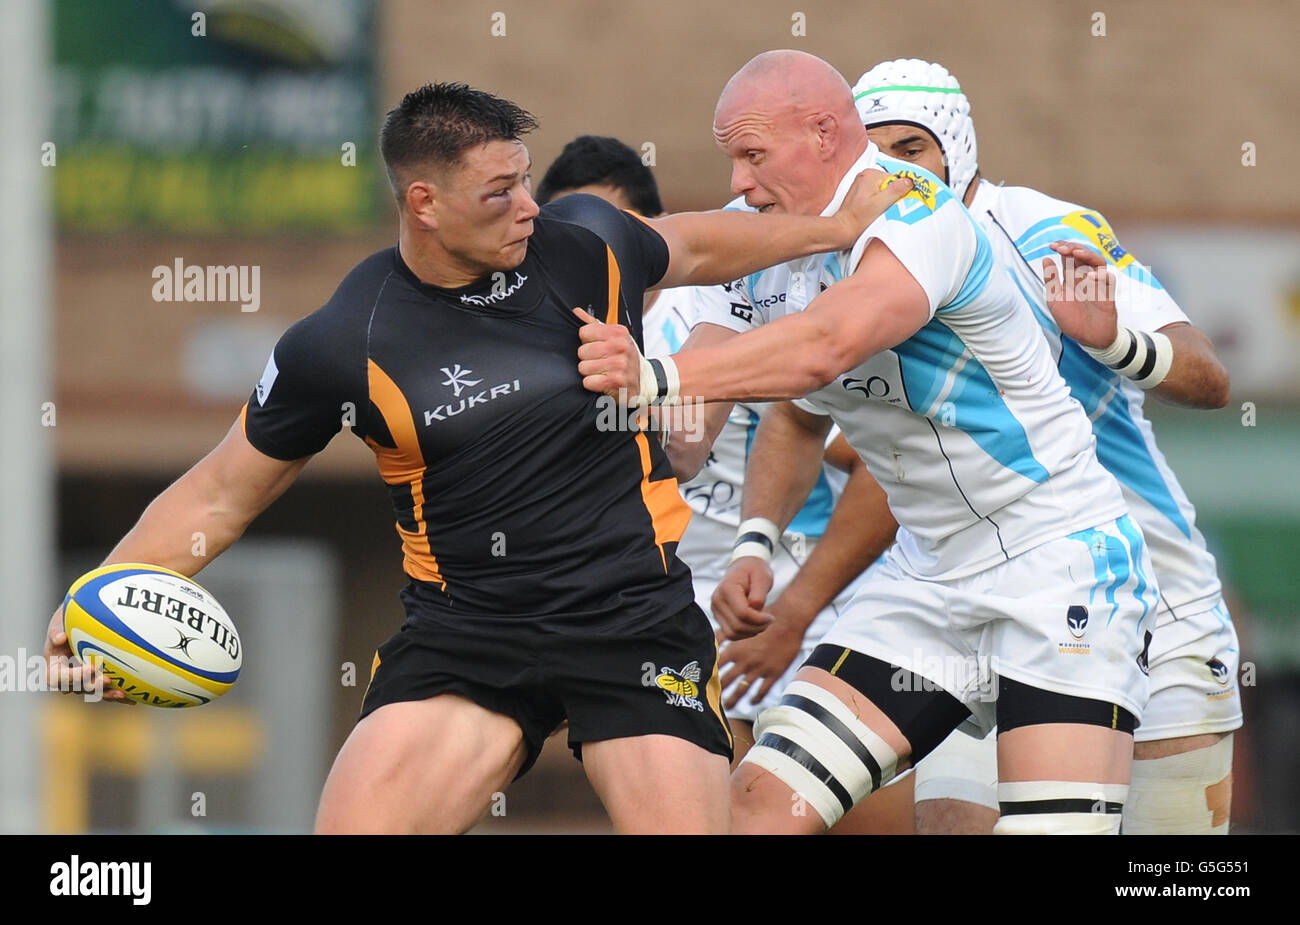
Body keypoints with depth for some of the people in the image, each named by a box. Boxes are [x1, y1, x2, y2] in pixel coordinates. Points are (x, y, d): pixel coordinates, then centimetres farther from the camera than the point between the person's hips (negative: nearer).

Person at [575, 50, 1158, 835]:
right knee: (764, 800, -3)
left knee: (1055, 826, -20)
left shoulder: (916, 216, -21)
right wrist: (756, 542, 9)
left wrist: (658, 377, -48)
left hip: (1059, 564, -8)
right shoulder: (776, 257, 6)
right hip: (928, 573, 8)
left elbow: (826, 347, -40)